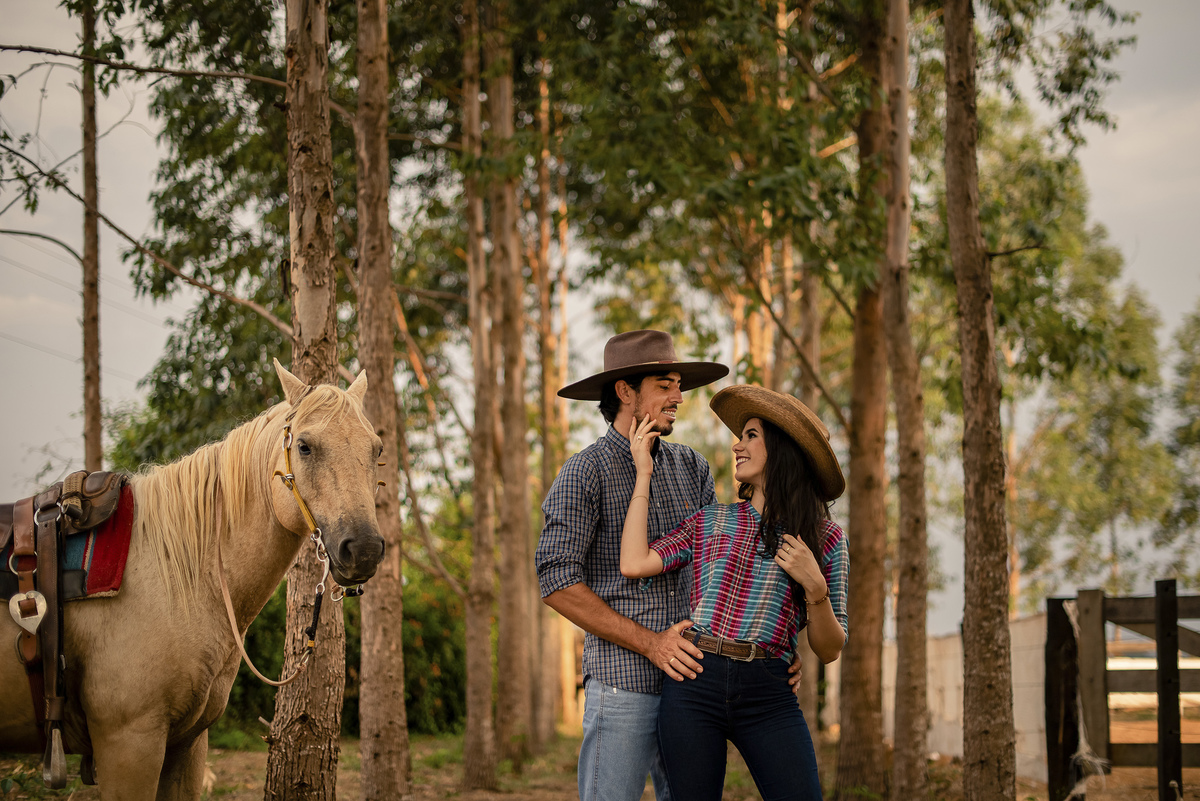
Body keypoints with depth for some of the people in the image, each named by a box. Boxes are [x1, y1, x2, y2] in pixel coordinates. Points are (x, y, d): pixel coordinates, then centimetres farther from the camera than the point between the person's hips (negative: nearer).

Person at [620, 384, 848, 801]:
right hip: (694, 684, 1)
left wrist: (814, 586, -11)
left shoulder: (825, 538, 8)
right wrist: (644, 473, 6)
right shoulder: (709, 522, 13)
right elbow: (634, 564, -2)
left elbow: (829, 650, 7)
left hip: (768, 694, -1)